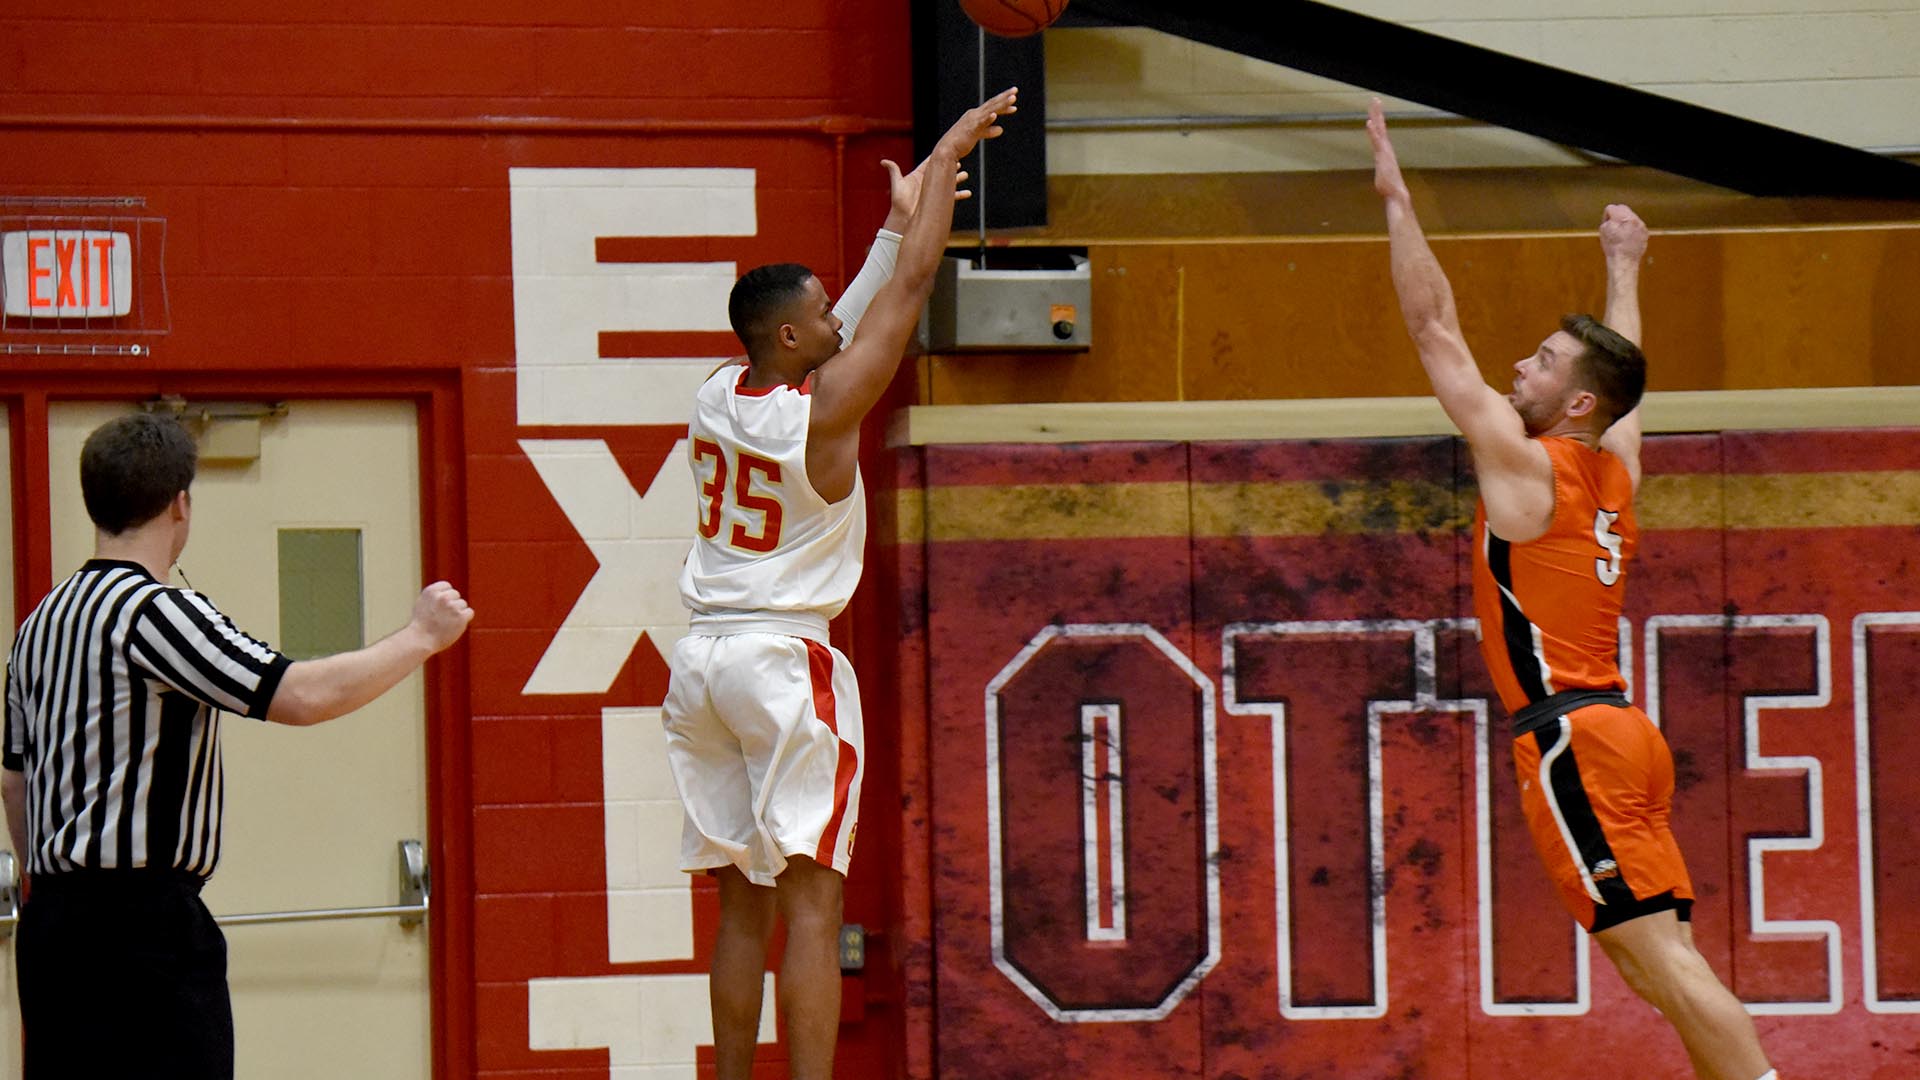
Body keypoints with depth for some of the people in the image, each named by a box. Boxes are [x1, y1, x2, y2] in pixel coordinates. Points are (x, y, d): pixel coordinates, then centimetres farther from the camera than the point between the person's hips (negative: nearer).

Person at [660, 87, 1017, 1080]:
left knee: (741, 903, 13)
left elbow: (828, 334, 24)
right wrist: (948, 153, 5)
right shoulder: (827, 403, -12)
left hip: (702, 655, 8)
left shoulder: (717, 394, 7)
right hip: (785, 660, -8)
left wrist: (903, 214, 30)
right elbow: (911, 286, -6)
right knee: (810, 902, -11)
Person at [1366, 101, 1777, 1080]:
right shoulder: (1614, 469, 15)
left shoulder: (1524, 465, -6)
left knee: (1662, 956, -15)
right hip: (1613, 731, 9)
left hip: (1571, 740, -9)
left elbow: (1436, 329, -4)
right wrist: (1624, 267, 50)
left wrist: (1397, 200, 1)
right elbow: (1620, 371, 35)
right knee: (1668, 965, 5)